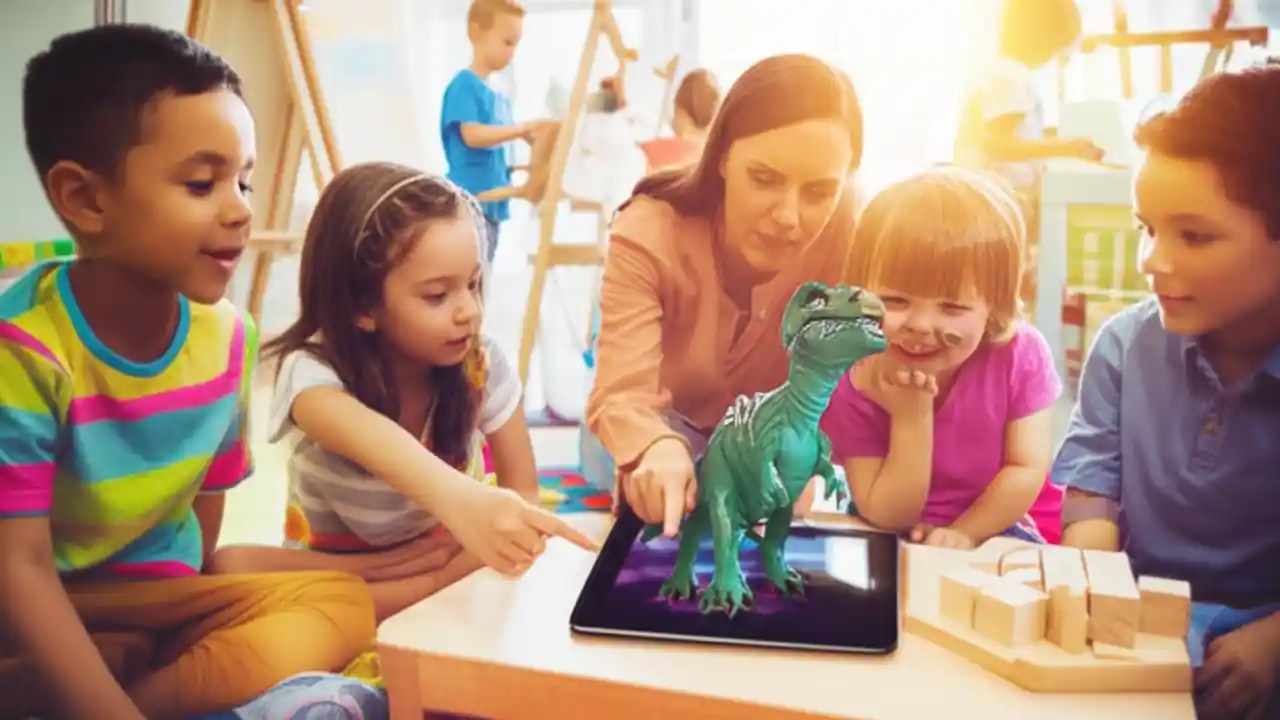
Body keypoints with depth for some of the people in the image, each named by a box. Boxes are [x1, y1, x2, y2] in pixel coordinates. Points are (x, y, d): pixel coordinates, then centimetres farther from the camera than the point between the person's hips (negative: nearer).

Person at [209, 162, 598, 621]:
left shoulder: (483, 364, -19)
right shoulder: (315, 371, -27)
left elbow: (522, 492, -13)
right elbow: (363, 435, -52)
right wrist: (457, 497, -74)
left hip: (447, 556, 2)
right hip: (335, 565, -1)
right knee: (229, 568, -32)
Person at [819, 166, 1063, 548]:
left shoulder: (1021, 353, -17)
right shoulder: (848, 385, -21)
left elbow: (1028, 470, -11)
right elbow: (888, 518, -19)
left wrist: (963, 533, -20)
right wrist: (911, 417, -29)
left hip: (999, 529, 0)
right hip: (897, 540, 0)